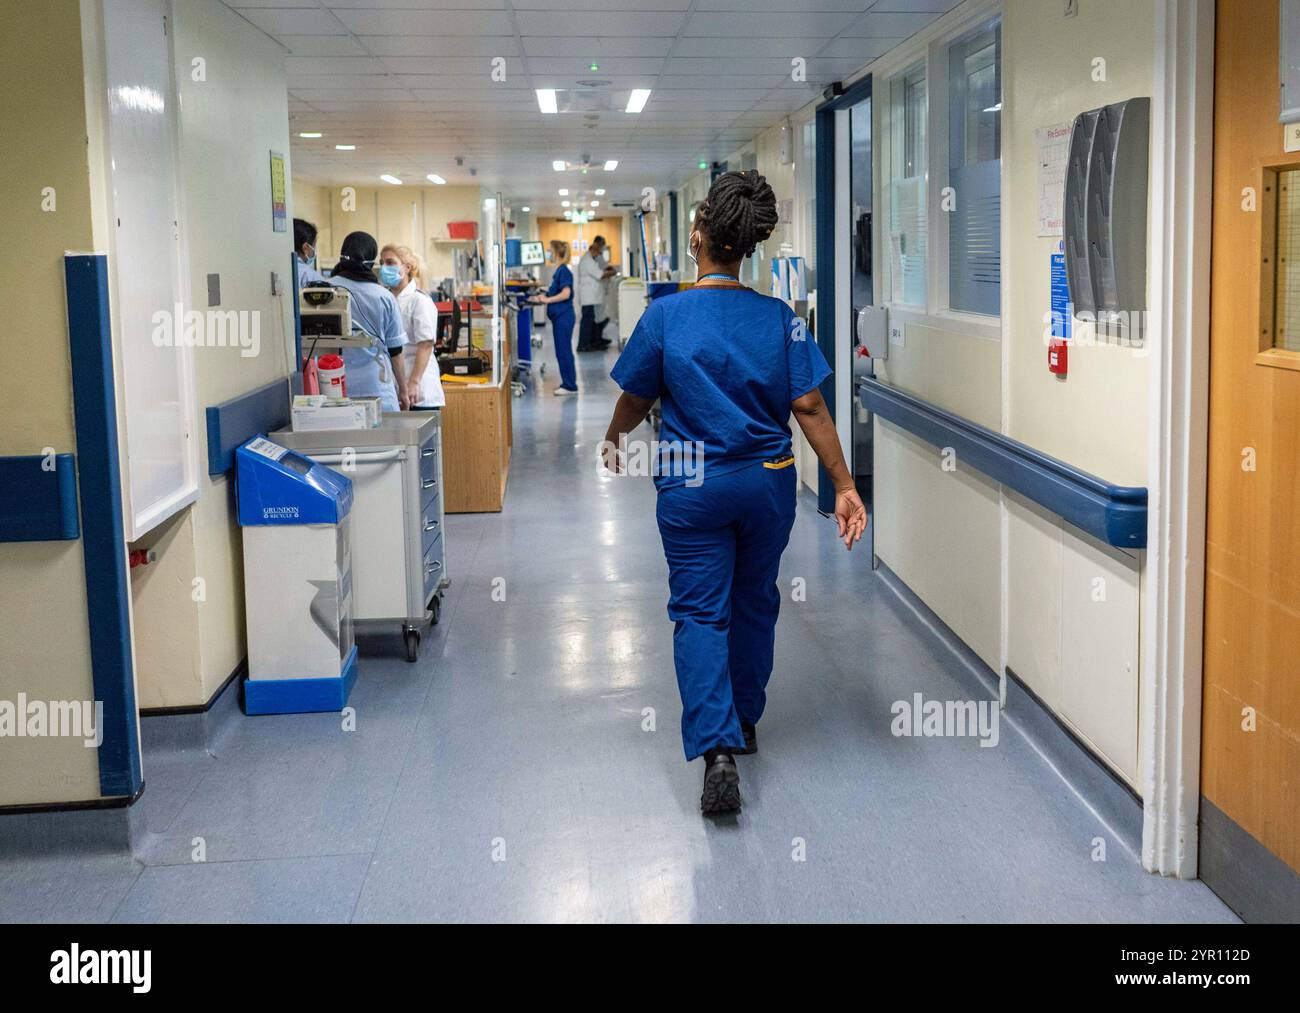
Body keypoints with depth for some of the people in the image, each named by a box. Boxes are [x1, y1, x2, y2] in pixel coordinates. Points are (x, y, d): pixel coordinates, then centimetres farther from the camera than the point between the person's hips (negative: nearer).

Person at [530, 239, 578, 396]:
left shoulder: (563, 271, -14)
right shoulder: (559, 271, 13)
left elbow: (565, 294, -22)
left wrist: (547, 300, -18)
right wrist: (543, 297, 13)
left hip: (563, 317, -9)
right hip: (559, 317, 9)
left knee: (564, 350, -5)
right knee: (561, 351, 13)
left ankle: (570, 386, -1)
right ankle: (567, 382, 20)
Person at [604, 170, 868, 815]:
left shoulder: (665, 316, -10)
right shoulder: (779, 318, -6)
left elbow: (635, 400, 1)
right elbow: (809, 407, -8)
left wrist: (612, 442, 22)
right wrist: (843, 486, -5)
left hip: (694, 487, -3)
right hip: (768, 483, 3)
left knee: (700, 613, 1)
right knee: (754, 603, 19)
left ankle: (718, 749, -13)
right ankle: (745, 720, 35)